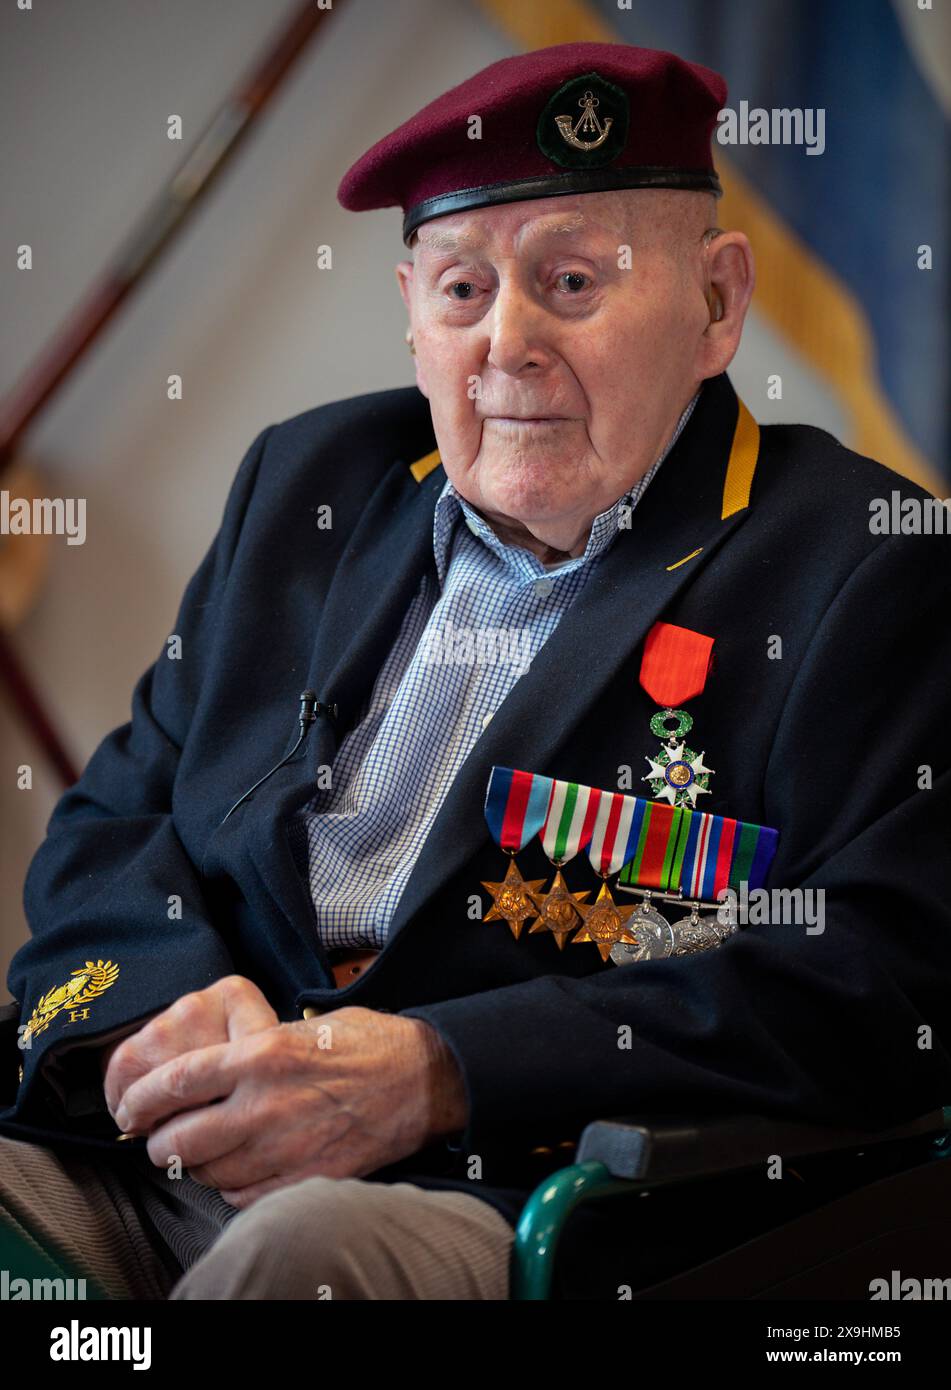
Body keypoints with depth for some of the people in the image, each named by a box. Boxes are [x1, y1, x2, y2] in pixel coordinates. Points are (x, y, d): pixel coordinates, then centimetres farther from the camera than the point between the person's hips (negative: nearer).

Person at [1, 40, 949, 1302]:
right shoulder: (310, 480, 17)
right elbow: (115, 823, 17)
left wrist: (441, 1077, -19)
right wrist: (167, 1006, -8)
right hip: (161, 1167, 5)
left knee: (309, 1248, -34)